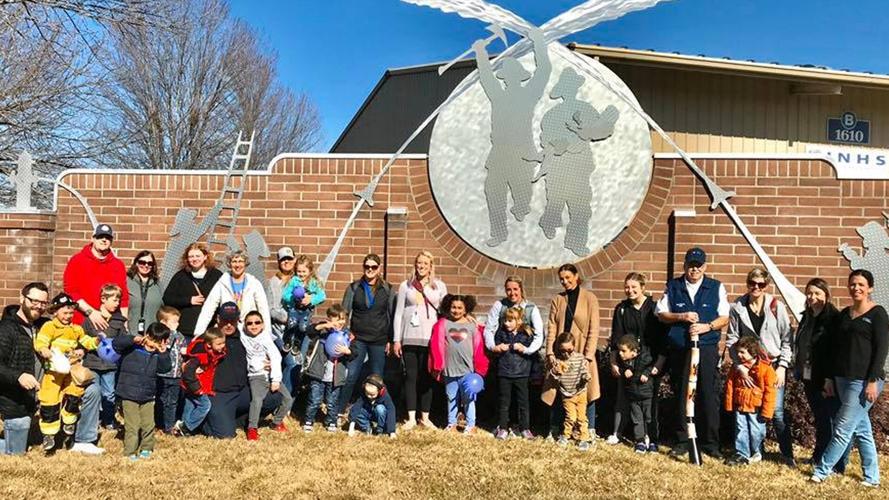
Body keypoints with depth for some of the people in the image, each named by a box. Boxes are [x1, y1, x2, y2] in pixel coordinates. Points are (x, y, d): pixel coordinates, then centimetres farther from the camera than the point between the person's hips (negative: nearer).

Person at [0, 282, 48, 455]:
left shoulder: (42, 326, 5)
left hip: (32, 400, 7)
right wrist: (18, 376, -39)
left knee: (20, 450, 20)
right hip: (15, 403, -7)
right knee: (15, 453, 4)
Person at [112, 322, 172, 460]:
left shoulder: (157, 354, 4)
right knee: (132, 426, -1)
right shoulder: (132, 347, -8)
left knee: (148, 425, 10)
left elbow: (165, 368, -3)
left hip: (148, 396, 4)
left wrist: (163, 353, -16)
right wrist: (133, 339, -32)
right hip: (129, 395, -4)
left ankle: (146, 449, 28)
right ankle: (130, 452, 9)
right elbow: (116, 343, -20)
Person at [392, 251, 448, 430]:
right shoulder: (406, 286, 7)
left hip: (430, 339, 0)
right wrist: (396, 340, 2)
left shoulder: (440, 286, 8)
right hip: (409, 339, 0)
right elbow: (398, 313, 7)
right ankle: (411, 418, 7)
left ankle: (425, 417, 14)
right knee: (411, 377, 1)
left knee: (427, 378, 4)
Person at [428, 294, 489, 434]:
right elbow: (437, 346, 0)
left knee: (468, 399, 6)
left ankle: (470, 425, 15)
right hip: (449, 370, 1)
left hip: (467, 369, -1)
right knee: (451, 398, 13)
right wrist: (437, 366, -3)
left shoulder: (473, 325, 0)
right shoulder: (443, 324, 1)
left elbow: (478, 347, 1)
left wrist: (479, 368, 1)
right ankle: (451, 423, 24)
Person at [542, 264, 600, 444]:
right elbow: (552, 328, 4)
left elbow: (593, 329, -5)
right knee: (557, 392, 5)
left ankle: (590, 432, 9)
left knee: (586, 394, 0)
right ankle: (554, 431, 15)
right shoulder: (557, 300, 9)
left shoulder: (589, 298, 1)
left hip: (582, 353, -2)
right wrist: (550, 353, -7)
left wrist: (588, 355, -12)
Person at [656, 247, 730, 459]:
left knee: (709, 396, -1)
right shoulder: (673, 287, 9)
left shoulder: (716, 288, 7)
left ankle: (710, 444, 10)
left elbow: (724, 318, 5)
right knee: (681, 396, 5)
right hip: (679, 349, 1)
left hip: (707, 348, -1)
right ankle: (682, 442, 15)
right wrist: (682, 317, -8)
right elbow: (661, 314, 8)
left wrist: (707, 326, -13)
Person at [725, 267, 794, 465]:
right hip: (748, 366, 1)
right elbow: (731, 341, 1)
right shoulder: (737, 308, 1)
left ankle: (787, 454, 9)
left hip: (774, 366, -1)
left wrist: (782, 366, -5)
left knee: (777, 411, -4)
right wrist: (740, 367, -6)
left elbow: (787, 339, 1)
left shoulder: (776, 307, -2)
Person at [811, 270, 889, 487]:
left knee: (843, 430, -3)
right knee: (861, 430, 12)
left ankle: (821, 471, 5)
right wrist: (830, 378, 12)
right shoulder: (844, 314, 13)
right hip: (843, 379, 7)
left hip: (864, 381, -7)